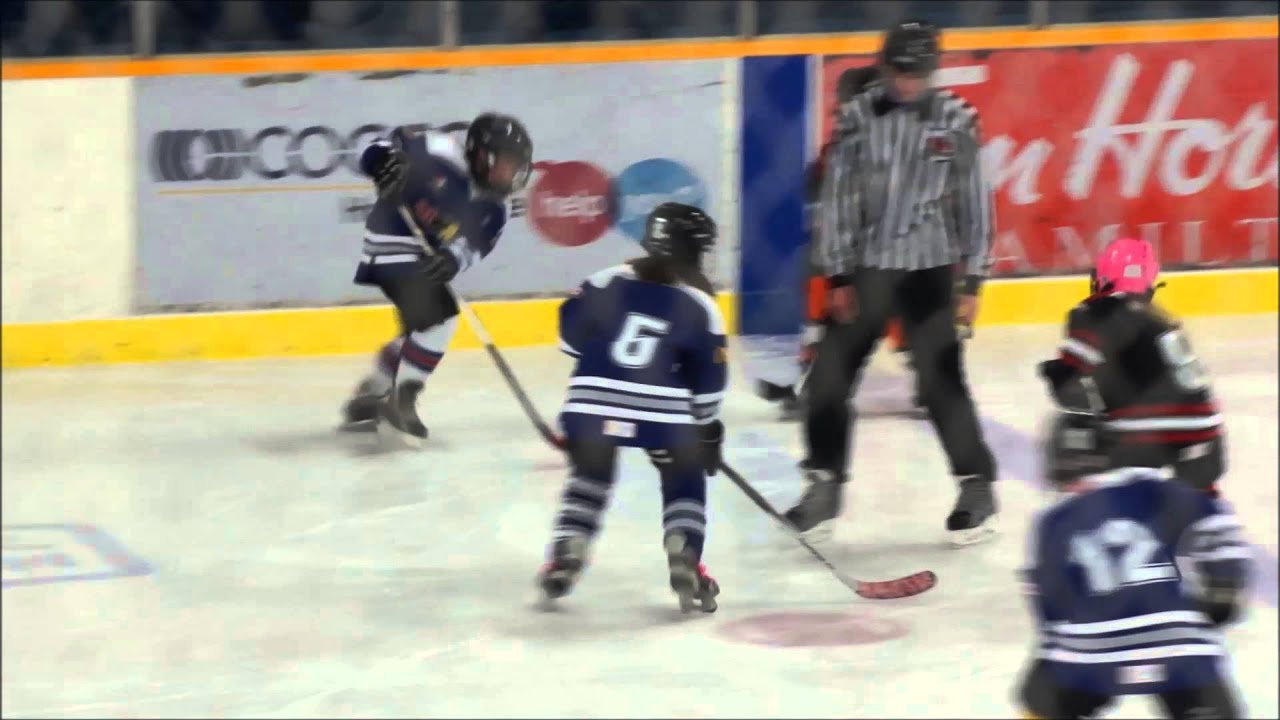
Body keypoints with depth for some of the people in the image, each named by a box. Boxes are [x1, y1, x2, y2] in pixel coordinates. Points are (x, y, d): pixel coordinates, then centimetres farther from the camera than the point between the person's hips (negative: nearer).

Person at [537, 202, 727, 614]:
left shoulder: (605, 283, 4)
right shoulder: (700, 306, 1)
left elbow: (572, 337, 10)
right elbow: (708, 379, 4)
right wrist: (708, 428, 17)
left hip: (592, 406, 2)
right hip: (664, 412, -2)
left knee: (589, 475, 25)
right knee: (684, 482, 19)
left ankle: (566, 553, 10)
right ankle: (685, 555, 0)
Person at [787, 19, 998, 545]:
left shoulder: (955, 121, -4)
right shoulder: (859, 116, -3)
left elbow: (972, 201, 0)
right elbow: (838, 196, -1)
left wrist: (972, 281, -2)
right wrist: (837, 275, -4)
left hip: (928, 270, -2)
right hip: (865, 267, 2)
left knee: (940, 379, -7)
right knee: (830, 373, 3)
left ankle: (977, 487, 5)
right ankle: (825, 485, 18)